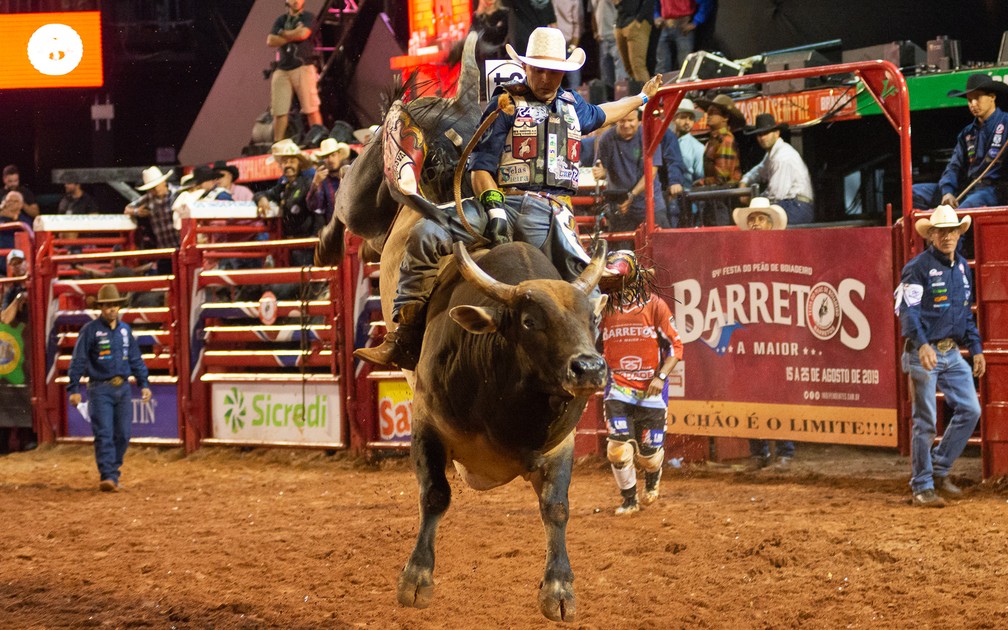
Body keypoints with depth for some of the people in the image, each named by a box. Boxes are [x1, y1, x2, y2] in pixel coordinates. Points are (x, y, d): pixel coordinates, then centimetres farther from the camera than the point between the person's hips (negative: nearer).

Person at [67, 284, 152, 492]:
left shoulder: (125, 329, 10)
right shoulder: (90, 330, -5)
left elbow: (136, 359, 17)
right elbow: (78, 361, -5)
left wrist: (143, 384, 11)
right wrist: (74, 389, -10)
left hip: (122, 389, 5)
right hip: (100, 389, -5)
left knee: (122, 434, 4)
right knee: (104, 434, -12)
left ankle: (112, 471, 19)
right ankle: (108, 477, -18)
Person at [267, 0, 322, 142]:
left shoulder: (308, 17, 7)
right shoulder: (281, 20, 18)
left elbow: (303, 33, -12)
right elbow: (271, 41, 5)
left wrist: (283, 33, 3)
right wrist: (293, 36, -4)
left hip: (303, 68, -4)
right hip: (282, 70, 4)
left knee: (311, 109, -9)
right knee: (279, 112, -2)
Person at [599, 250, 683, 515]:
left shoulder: (655, 305, -7)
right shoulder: (604, 307, 0)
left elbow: (675, 346, -4)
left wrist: (661, 376, -14)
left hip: (651, 390, -1)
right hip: (618, 389, 1)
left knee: (649, 453, 5)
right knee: (619, 448, -11)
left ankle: (652, 483, 40)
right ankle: (629, 500, 10)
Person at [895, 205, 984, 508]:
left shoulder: (962, 267, 12)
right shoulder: (918, 267, -11)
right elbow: (907, 310, -18)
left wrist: (975, 349, 17)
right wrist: (922, 344, -30)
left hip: (952, 353, 7)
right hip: (924, 353, -7)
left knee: (970, 410, 3)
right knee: (924, 421, -3)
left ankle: (939, 470, 18)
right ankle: (922, 487, 6)